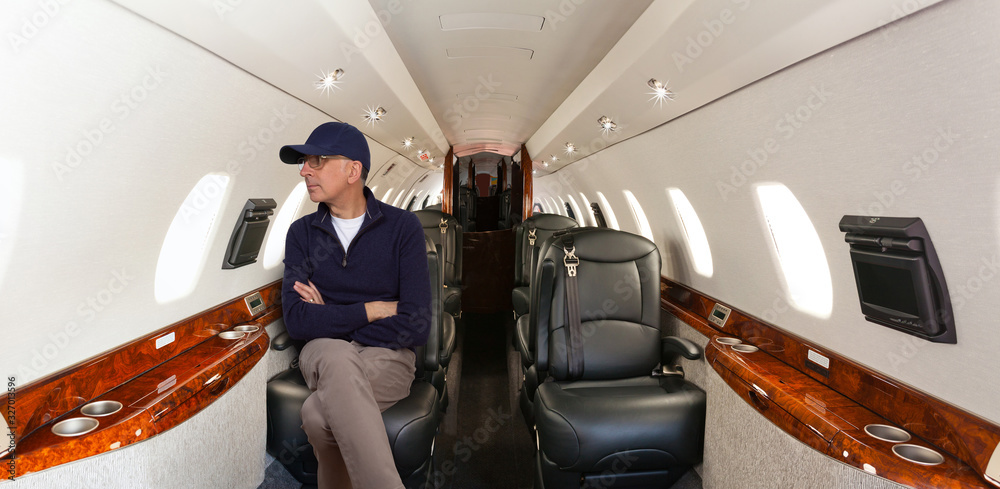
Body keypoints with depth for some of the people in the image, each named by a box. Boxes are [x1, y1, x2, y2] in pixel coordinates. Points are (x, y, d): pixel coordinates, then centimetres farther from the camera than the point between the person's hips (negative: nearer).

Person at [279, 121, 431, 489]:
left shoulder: (402, 227, -5)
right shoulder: (302, 233, 6)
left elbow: (416, 326, -14)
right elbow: (296, 321, -7)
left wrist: (330, 319, -8)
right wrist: (374, 309, -12)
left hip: (387, 356, -2)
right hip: (324, 355, 3)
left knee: (318, 415, -32)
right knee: (338, 359, -34)